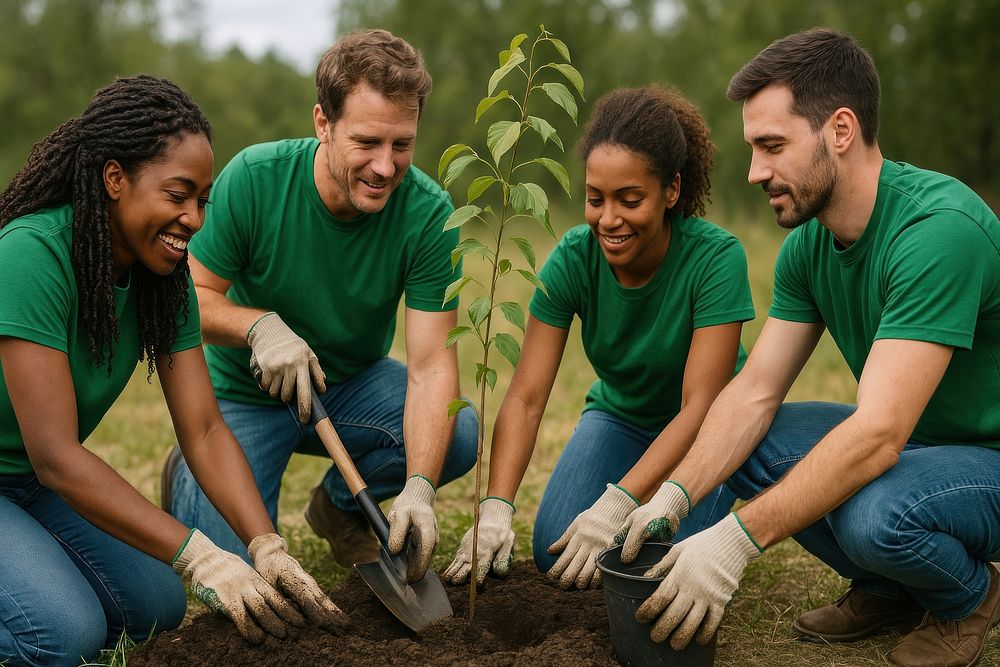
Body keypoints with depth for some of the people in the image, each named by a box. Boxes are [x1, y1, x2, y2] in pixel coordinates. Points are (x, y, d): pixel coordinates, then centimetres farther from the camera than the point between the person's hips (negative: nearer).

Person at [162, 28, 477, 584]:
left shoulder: (428, 213, -21)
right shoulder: (254, 178, -23)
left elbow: (431, 364, -24)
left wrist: (419, 488, -37)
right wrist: (260, 325, -35)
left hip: (352, 382, 2)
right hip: (245, 392, -2)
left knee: (458, 437, -26)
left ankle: (338, 503, 8)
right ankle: (189, 476, 20)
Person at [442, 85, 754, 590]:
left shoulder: (716, 258, -30)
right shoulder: (573, 258, -21)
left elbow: (699, 407, -31)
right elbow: (525, 397, -23)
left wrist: (616, 505, -40)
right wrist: (496, 508, -36)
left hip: (704, 429, -3)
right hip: (620, 413, 3)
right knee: (557, 553, -16)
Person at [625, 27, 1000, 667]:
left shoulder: (940, 227, -30)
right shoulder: (808, 246, -3)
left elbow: (877, 434, -36)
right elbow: (756, 392, -4)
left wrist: (738, 539, -37)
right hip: (907, 439, 8)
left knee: (873, 514, -35)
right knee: (744, 444, -8)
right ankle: (888, 588, 10)